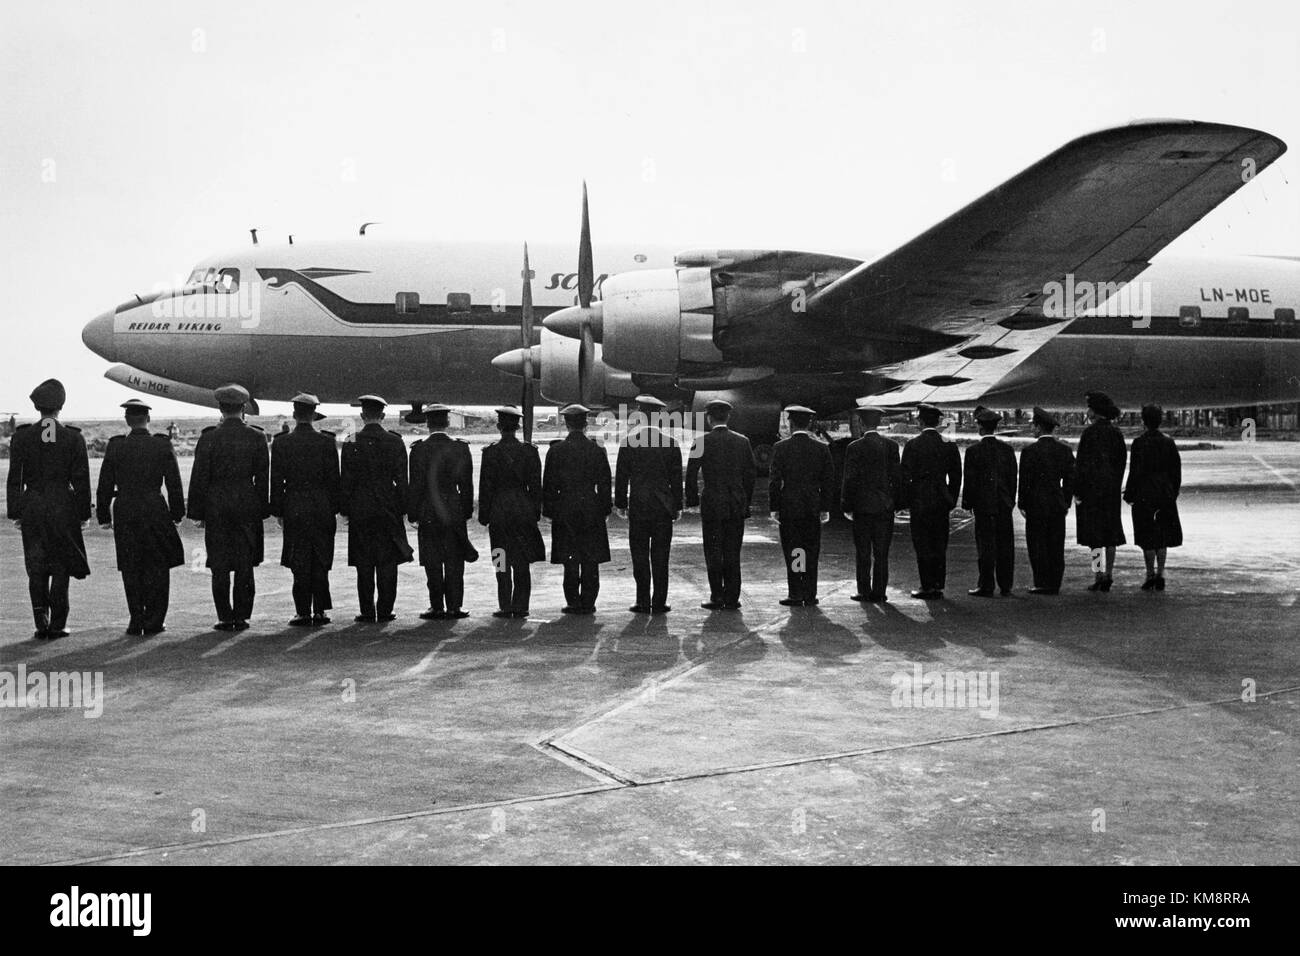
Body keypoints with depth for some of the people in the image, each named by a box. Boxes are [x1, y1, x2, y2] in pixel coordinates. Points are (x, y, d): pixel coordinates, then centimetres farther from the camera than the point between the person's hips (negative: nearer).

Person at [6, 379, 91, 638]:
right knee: (61, 566, 7)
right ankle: (57, 624, 8)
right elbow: (81, 480, -3)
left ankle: (41, 621, 3)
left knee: (36, 567, 10)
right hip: (63, 507, -1)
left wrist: (15, 513, 6)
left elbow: (15, 478, 0)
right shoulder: (74, 438, -5)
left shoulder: (22, 436, -2)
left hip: (32, 507, 1)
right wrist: (84, 513, 4)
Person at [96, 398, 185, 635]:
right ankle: (153, 622, 8)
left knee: (131, 570, 9)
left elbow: (104, 486, 0)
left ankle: (136, 622, 10)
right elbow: (174, 484, -2)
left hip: (124, 513, 1)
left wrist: (104, 516, 8)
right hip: (155, 510, -1)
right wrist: (177, 513, 7)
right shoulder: (163, 445, -3)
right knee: (157, 567, 8)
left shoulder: (115, 446, -2)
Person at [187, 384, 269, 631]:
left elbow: (199, 478, -4)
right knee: (245, 565, 7)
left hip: (216, 506, -1)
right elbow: (263, 477, 2)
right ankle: (241, 616, 9)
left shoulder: (209, 437, -5)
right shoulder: (257, 437, -1)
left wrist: (198, 511, 3)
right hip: (248, 506, 1)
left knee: (220, 566, 5)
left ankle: (225, 617, 6)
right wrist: (262, 510, 8)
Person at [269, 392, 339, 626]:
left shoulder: (281, 443, -2)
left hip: (294, 509, 0)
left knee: (300, 565, 4)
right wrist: (334, 510, 7)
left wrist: (278, 511, 6)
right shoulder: (327, 442, -2)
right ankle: (320, 611, 8)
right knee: (320, 563, 7)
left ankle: (303, 613, 3)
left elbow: (276, 481, -1)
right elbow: (334, 479, -1)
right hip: (322, 508, 1)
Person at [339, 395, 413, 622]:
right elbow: (401, 479, -1)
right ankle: (385, 611, 6)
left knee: (364, 565, 5)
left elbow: (345, 481, -1)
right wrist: (403, 508, 6)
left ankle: (367, 612, 5)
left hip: (360, 511, 0)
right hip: (389, 510, 0)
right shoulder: (395, 442, -2)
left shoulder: (351, 444, -3)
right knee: (387, 564, 5)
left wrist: (345, 510, 6)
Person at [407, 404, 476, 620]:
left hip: (428, 513, -1)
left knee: (433, 563, 4)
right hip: (454, 512, 1)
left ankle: (437, 607, 5)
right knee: (454, 562, 7)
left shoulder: (419, 449, -7)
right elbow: (467, 483, 1)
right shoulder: (460, 448, -1)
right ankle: (454, 607, 6)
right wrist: (467, 511, 9)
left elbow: (415, 484, -6)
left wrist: (412, 513, 1)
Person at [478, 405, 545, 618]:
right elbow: (535, 485, 2)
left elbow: (485, 486, -4)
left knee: (502, 561, 5)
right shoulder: (529, 451, -1)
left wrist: (484, 515, 2)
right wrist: (536, 511, 9)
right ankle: (520, 606, 7)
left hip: (499, 511, -2)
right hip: (524, 510, 2)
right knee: (522, 561, 6)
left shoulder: (491, 452, -6)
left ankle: (505, 606, 4)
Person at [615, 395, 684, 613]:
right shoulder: (670, 443, -1)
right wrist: (677, 506, 9)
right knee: (660, 557, 4)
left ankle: (643, 603, 4)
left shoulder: (629, 442, -4)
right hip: (663, 507, 1)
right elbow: (677, 478, 2)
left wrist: (621, 504, 7)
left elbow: (621, 476, -1)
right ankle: (659, 603, 5)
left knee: (640, 556, 4)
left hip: (638, 507, -1)